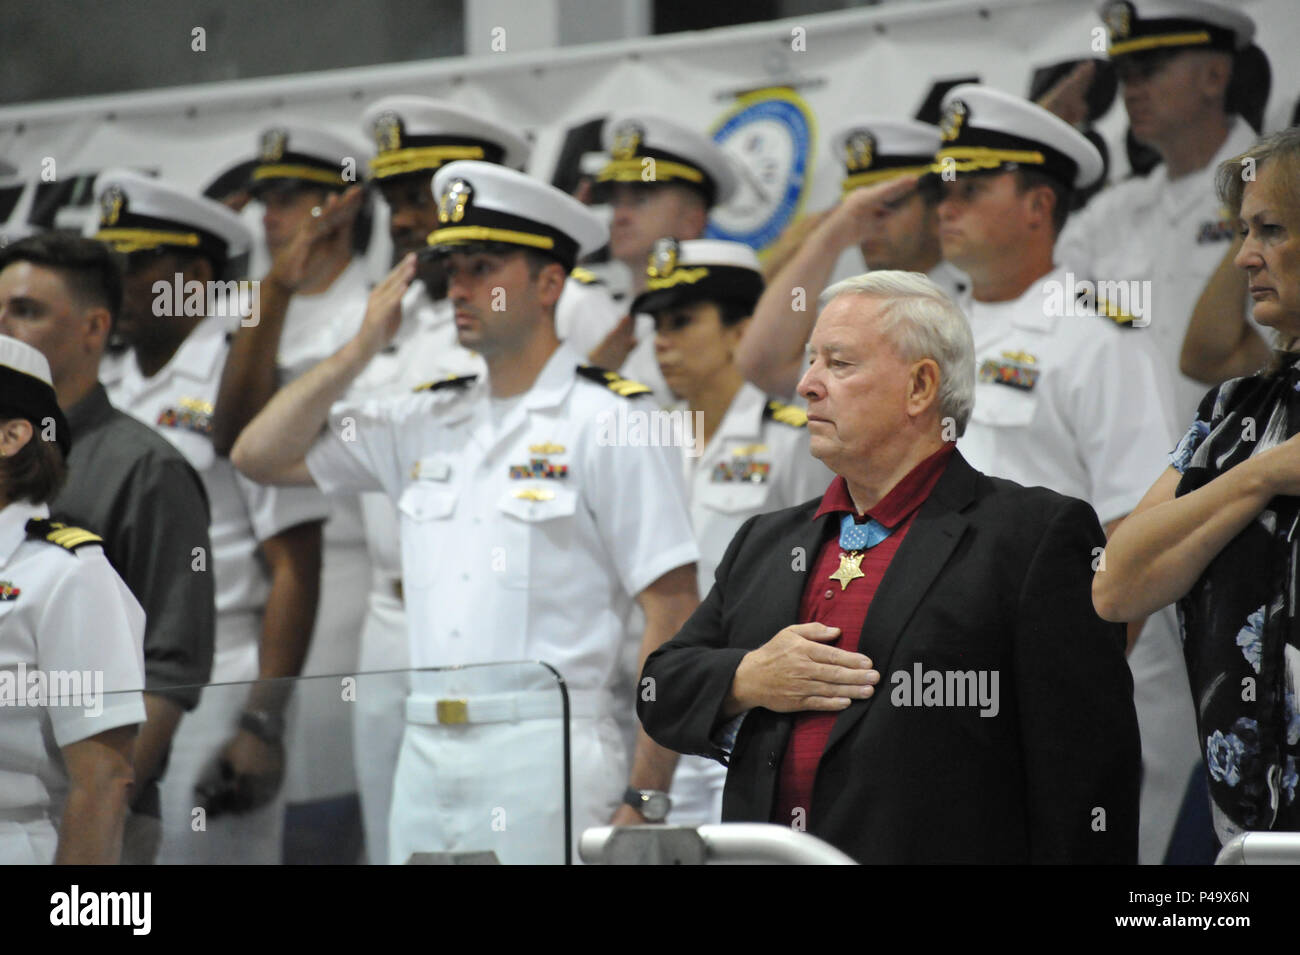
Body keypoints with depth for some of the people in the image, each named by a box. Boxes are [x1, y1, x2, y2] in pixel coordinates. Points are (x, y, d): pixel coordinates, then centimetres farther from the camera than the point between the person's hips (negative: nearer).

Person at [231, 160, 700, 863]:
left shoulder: (607, 422, -3)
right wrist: (363, 345, 11)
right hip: (426, 752, 6)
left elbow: (673, 614, -7)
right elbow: (260, 455, 19)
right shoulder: (427, 423, 15)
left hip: (545, 753, -6)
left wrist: (642, 798, -14)